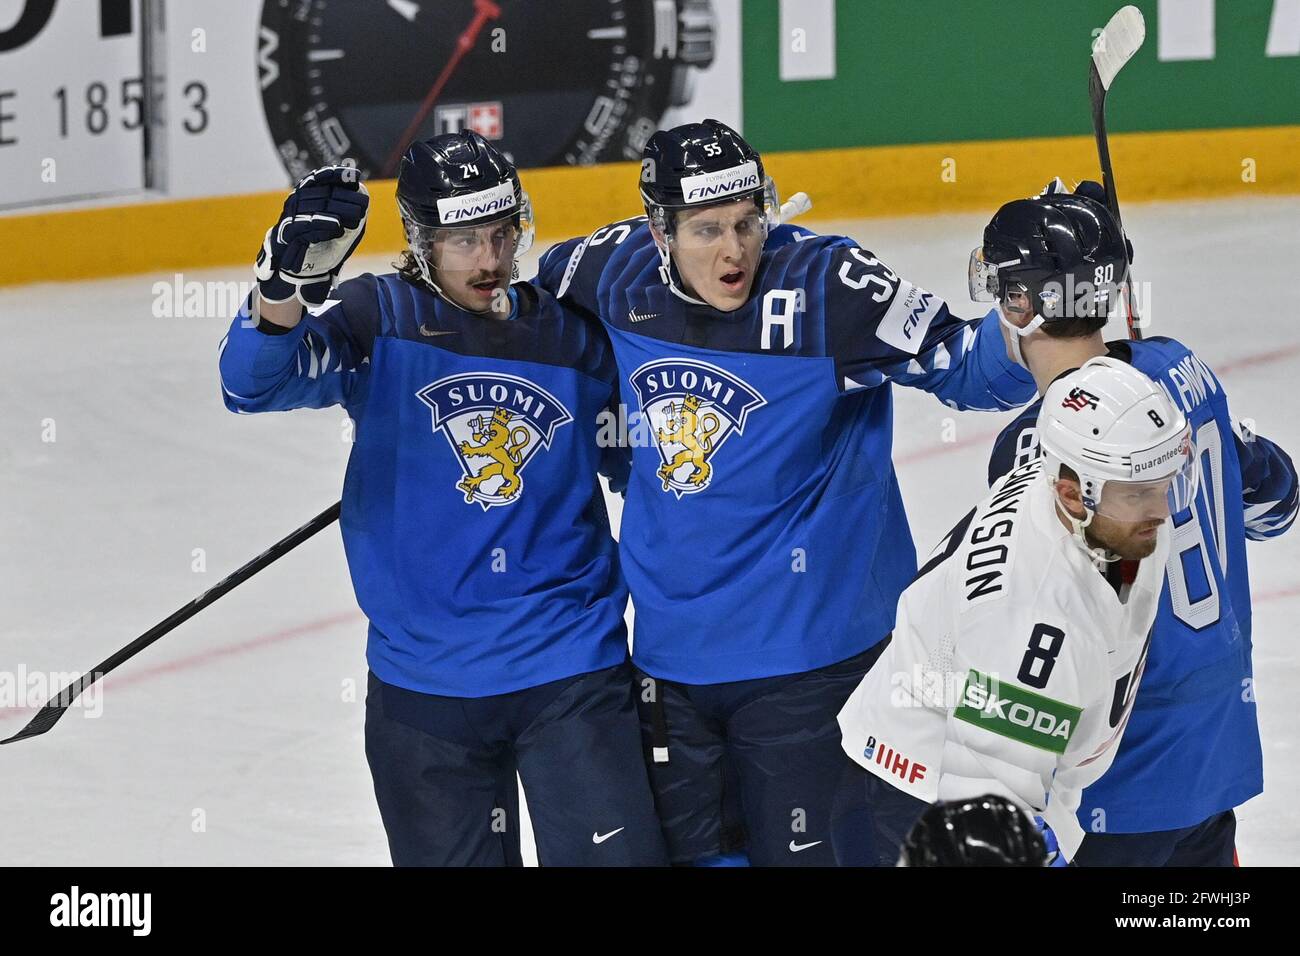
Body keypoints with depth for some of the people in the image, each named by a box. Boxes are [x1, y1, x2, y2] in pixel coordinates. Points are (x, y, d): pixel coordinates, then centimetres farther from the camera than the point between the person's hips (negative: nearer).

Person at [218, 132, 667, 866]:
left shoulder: (576, 338, 2)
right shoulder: (382, 320, -5)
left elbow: (634, 464, 18)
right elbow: (255, 383, -23)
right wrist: (288, 280, -39)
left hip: (573, 671, 1)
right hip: (425, 685, 0)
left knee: (618, 855, -5)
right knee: (452, 855, 10)